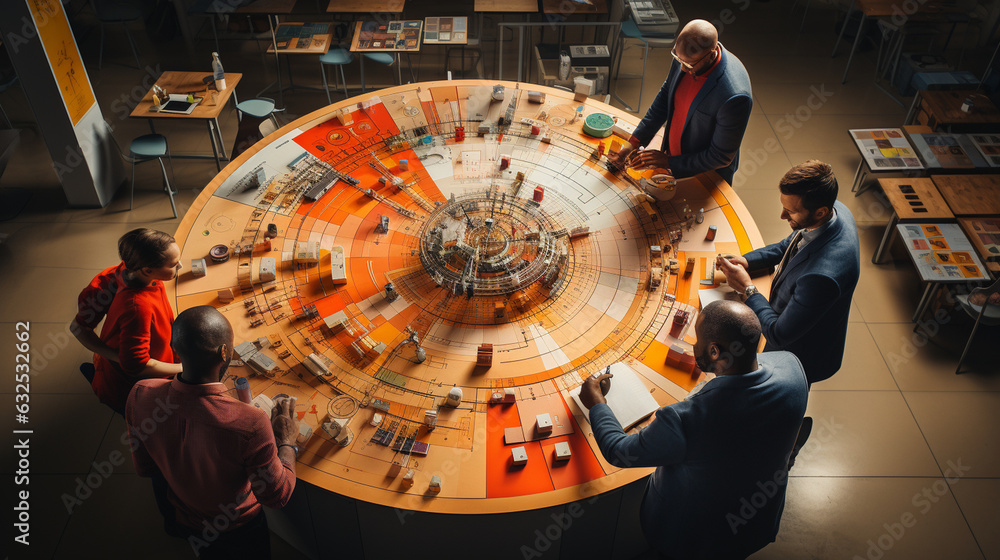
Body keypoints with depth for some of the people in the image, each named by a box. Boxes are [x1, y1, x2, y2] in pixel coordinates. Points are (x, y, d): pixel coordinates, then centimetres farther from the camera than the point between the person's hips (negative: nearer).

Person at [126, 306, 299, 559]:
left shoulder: (141, 395, -26)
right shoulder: (249, 424, -41)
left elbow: (144, 468, -6)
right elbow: (277, 496, -23)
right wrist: (286, 441, -9)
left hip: (181, 517, 4)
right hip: (237, 533, -4)